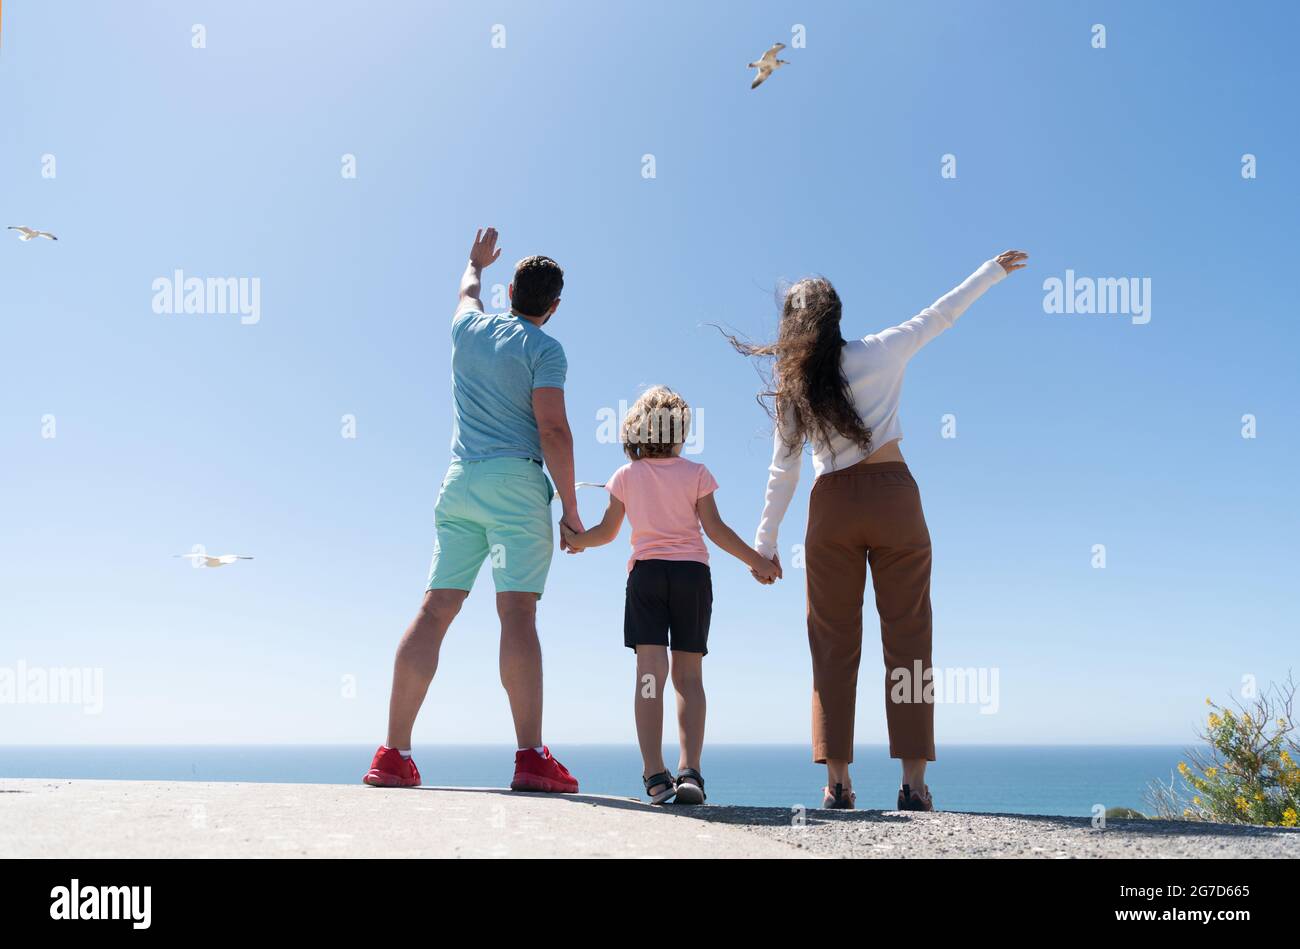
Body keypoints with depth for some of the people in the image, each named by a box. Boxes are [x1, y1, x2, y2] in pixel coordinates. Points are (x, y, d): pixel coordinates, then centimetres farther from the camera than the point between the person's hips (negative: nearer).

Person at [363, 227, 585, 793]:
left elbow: (468, 292, 42)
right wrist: (570, 508, -5)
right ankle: (531, 757, -18)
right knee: (517, 612, -13)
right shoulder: (543, 349, 0)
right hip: (515, 482, -5)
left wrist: (477, 262, 63)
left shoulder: (469, 328, 17)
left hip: (459, 482, 5)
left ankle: (394, 755, -1)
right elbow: (553, 429, -9)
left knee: (435, 610, 1)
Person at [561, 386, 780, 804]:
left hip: (646, 573, 0)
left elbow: (607, 531, 8)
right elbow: (715, 529, -1)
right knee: (689, 675, 3)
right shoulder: (695, 474, 2)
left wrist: (575, 539, 23)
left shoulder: (625, 476, 5)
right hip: (692, 573, 0)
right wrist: (756, 560, 7)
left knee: (650, 672, -5)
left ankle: (654, 774, -12)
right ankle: (690, 771, -6)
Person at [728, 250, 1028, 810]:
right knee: (907, 639, 1)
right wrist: (993, 269, 30)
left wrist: (765, 542, 10)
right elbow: (942, 314, 15)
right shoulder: (881, 353, 2)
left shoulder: (792, 384, 4)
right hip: (893, 497, -1)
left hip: (831, 510, 1)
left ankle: (837, 782, 1)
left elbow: (784, 471, 4)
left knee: (834, 644, 6)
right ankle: (913, 783, -3)